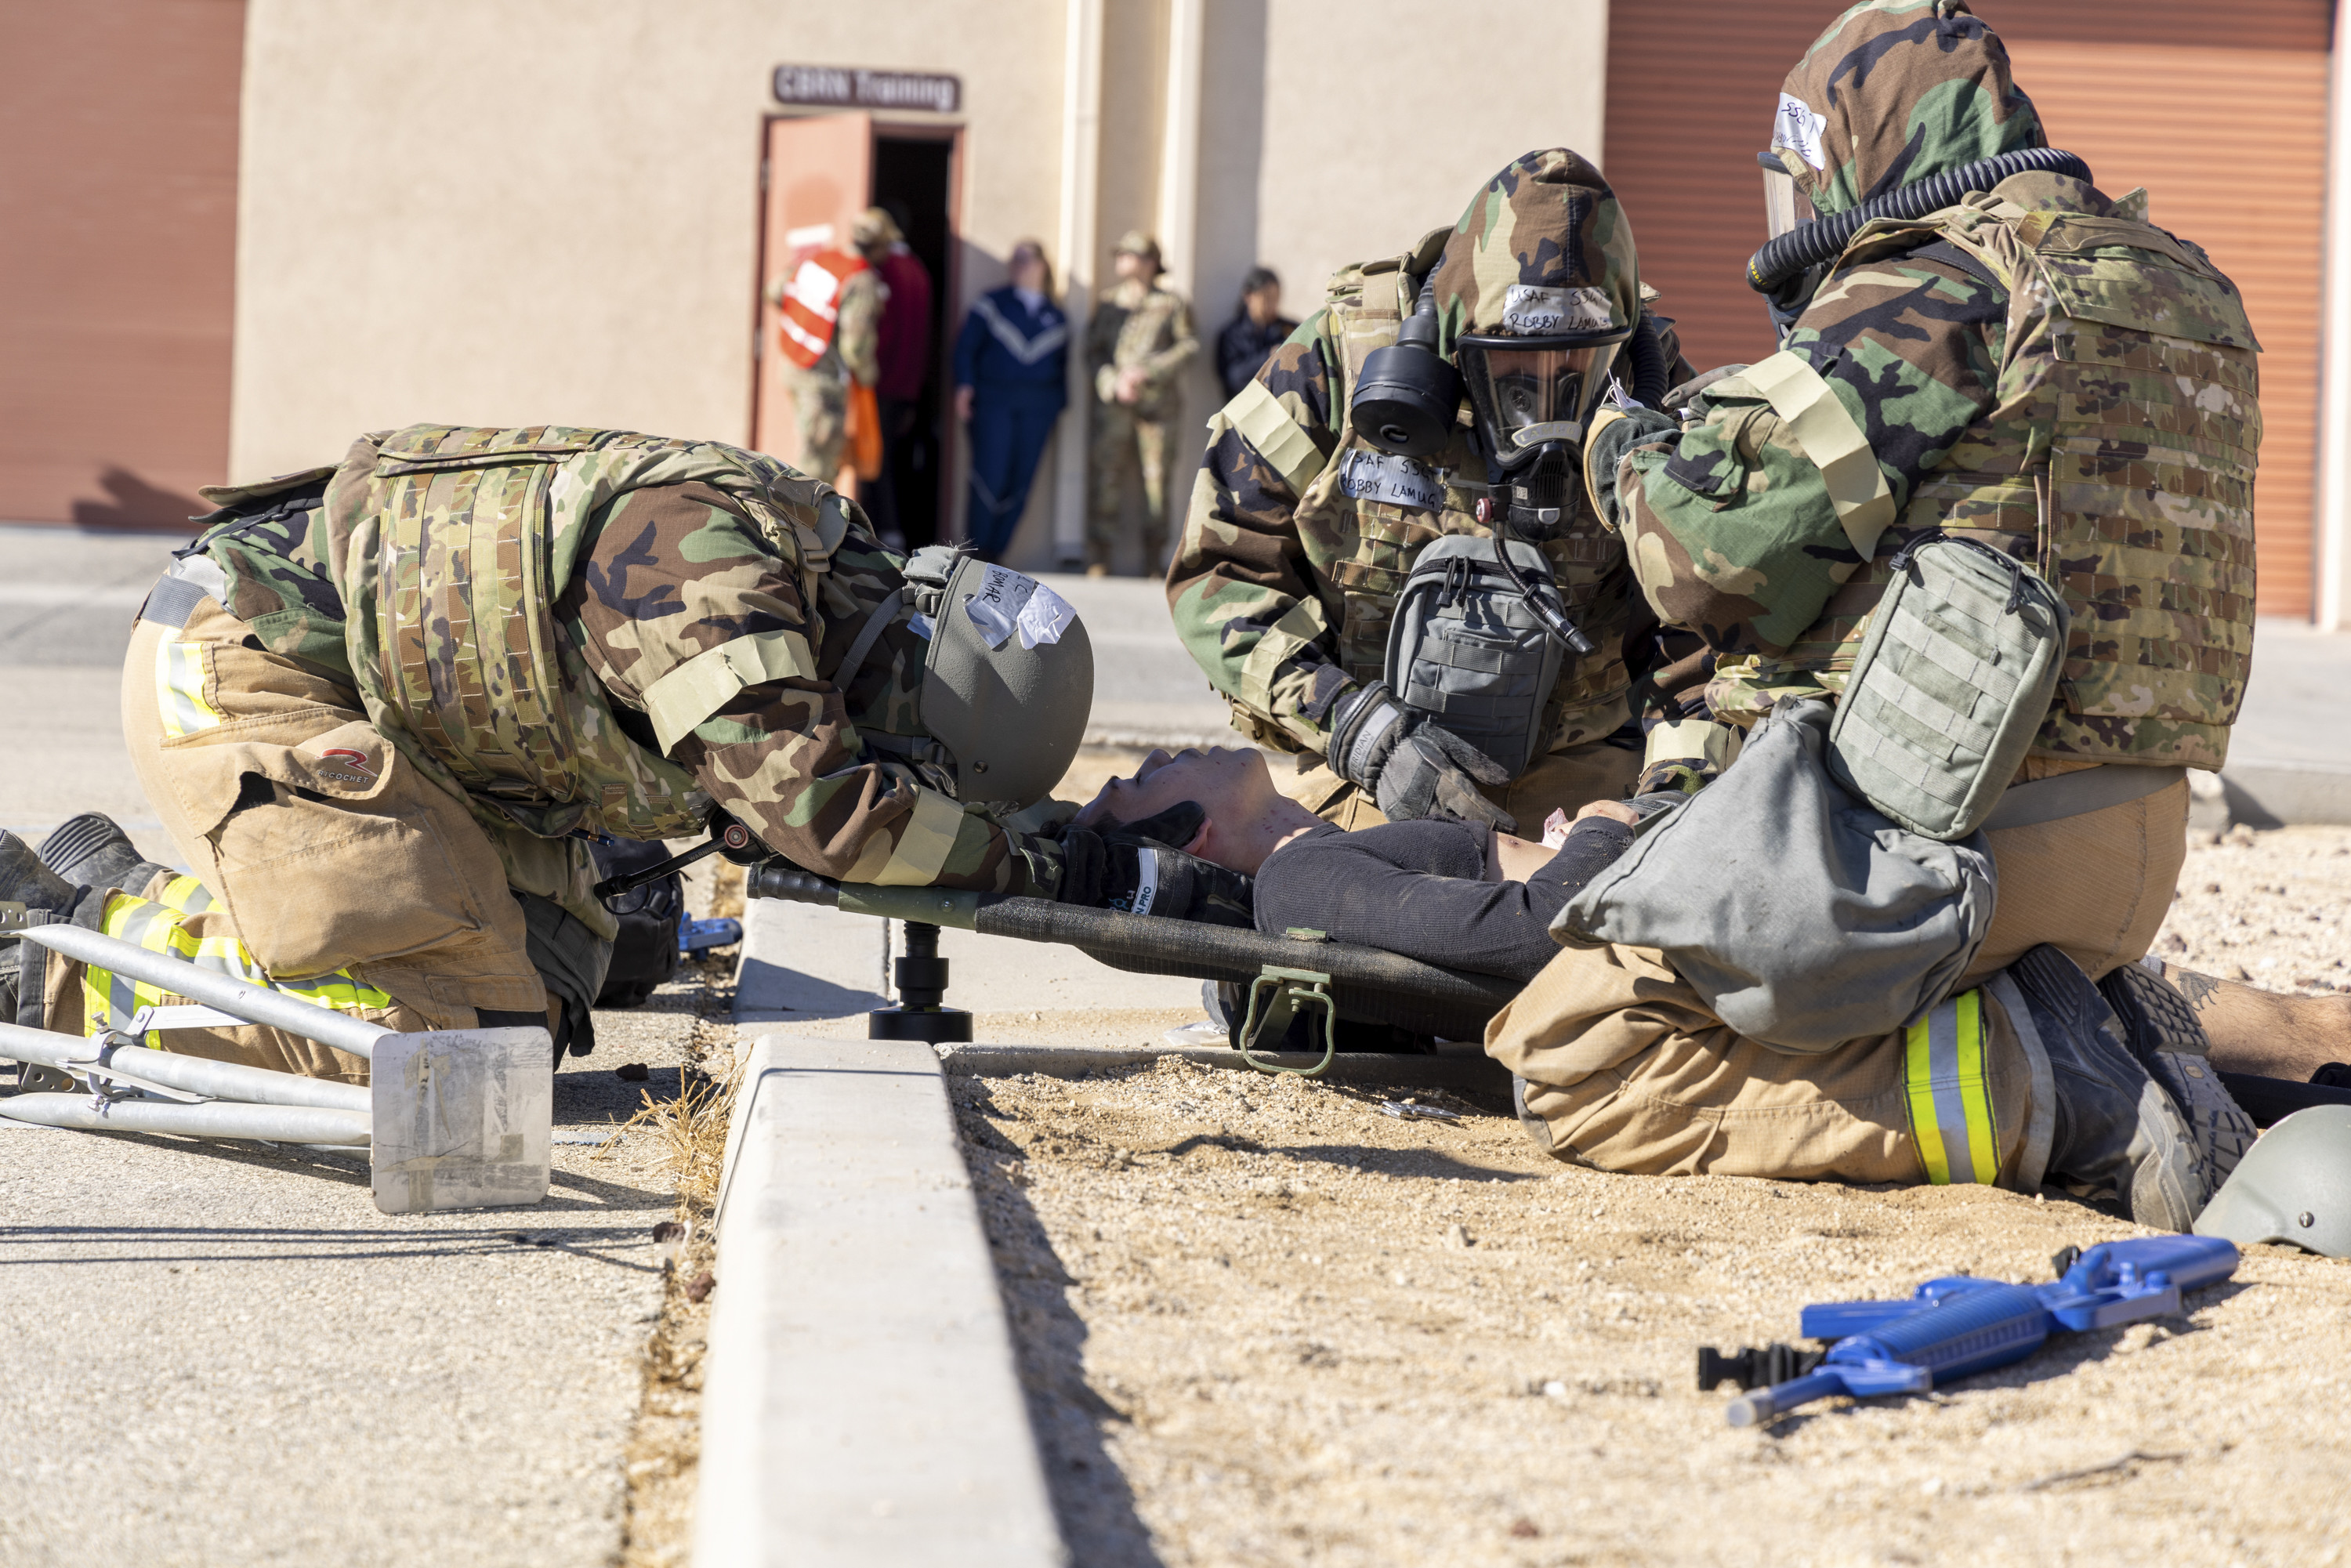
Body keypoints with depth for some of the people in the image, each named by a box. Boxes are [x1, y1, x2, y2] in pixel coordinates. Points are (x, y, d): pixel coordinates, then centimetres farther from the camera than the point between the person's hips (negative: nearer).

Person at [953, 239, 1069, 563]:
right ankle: (974, 548, -3)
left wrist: (1058, 406, 14)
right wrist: (964, 387, -9)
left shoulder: (1055, 317, 16)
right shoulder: (992, 305, 8)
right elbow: (965, 348, 4)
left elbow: (1062, 366, 20)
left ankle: (995, 552, 4)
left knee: (1020, 484, -2)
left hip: (1038, 408, 3)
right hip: (994, 402, -3)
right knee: (991, 478, -13)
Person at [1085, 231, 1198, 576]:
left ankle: (1153, 564, 7)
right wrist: (1114, 381, -10)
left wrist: (1146, 373, -10)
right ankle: (1098, 559, -5)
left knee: (1157, 477, 1)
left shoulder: (1171, 303, 6)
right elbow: (1094, 351, 9)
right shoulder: (1109, 302, 12)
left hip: (1158, 401, -1)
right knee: (1107, 475, -6)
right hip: (1114, 402, 1)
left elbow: (1188, 347, 0)